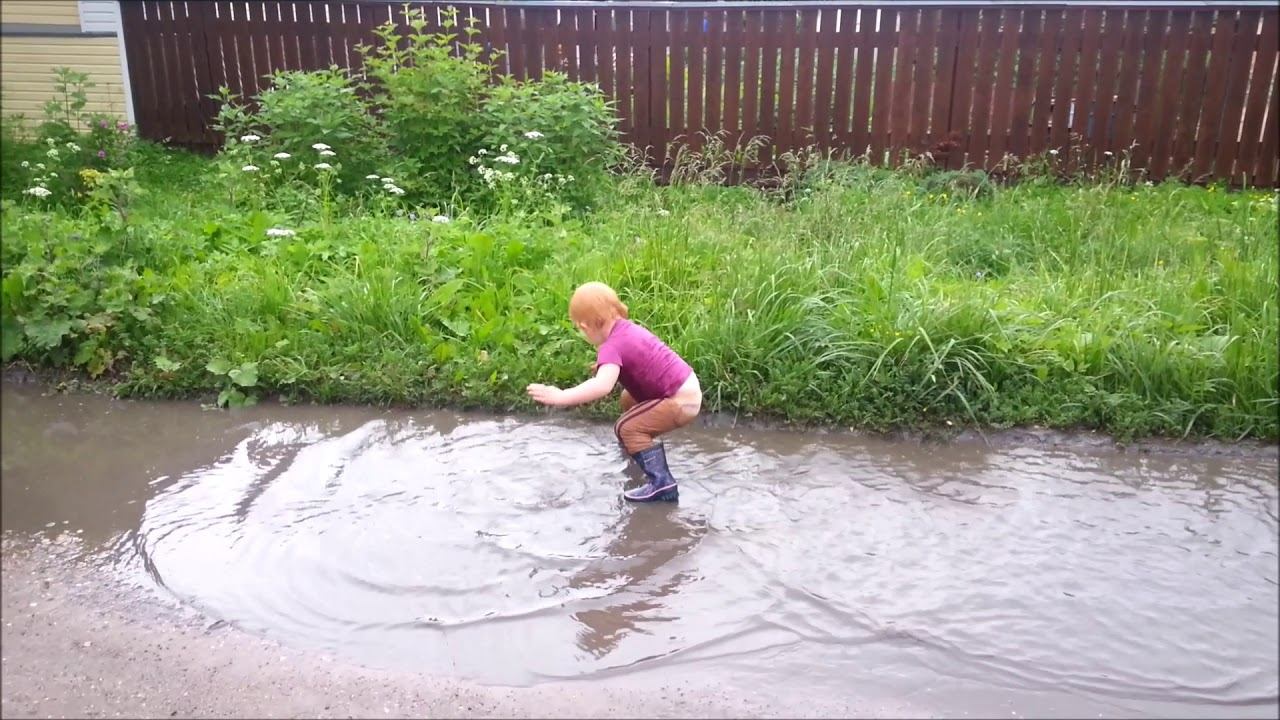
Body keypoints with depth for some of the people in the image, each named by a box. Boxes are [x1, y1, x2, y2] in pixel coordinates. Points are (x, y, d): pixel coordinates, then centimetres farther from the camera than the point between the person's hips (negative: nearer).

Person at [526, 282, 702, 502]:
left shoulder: (612, 346, -22)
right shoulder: (628, 328, 6)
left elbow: (603, 385, -40)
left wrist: (560, 397, -41)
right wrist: (606, 364, 21)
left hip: (682, 402, -10)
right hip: (689, 388, 10)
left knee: (626, 427, -13)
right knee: (629, 399, 29)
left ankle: (661, 482, -18)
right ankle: (644, 446, 50)